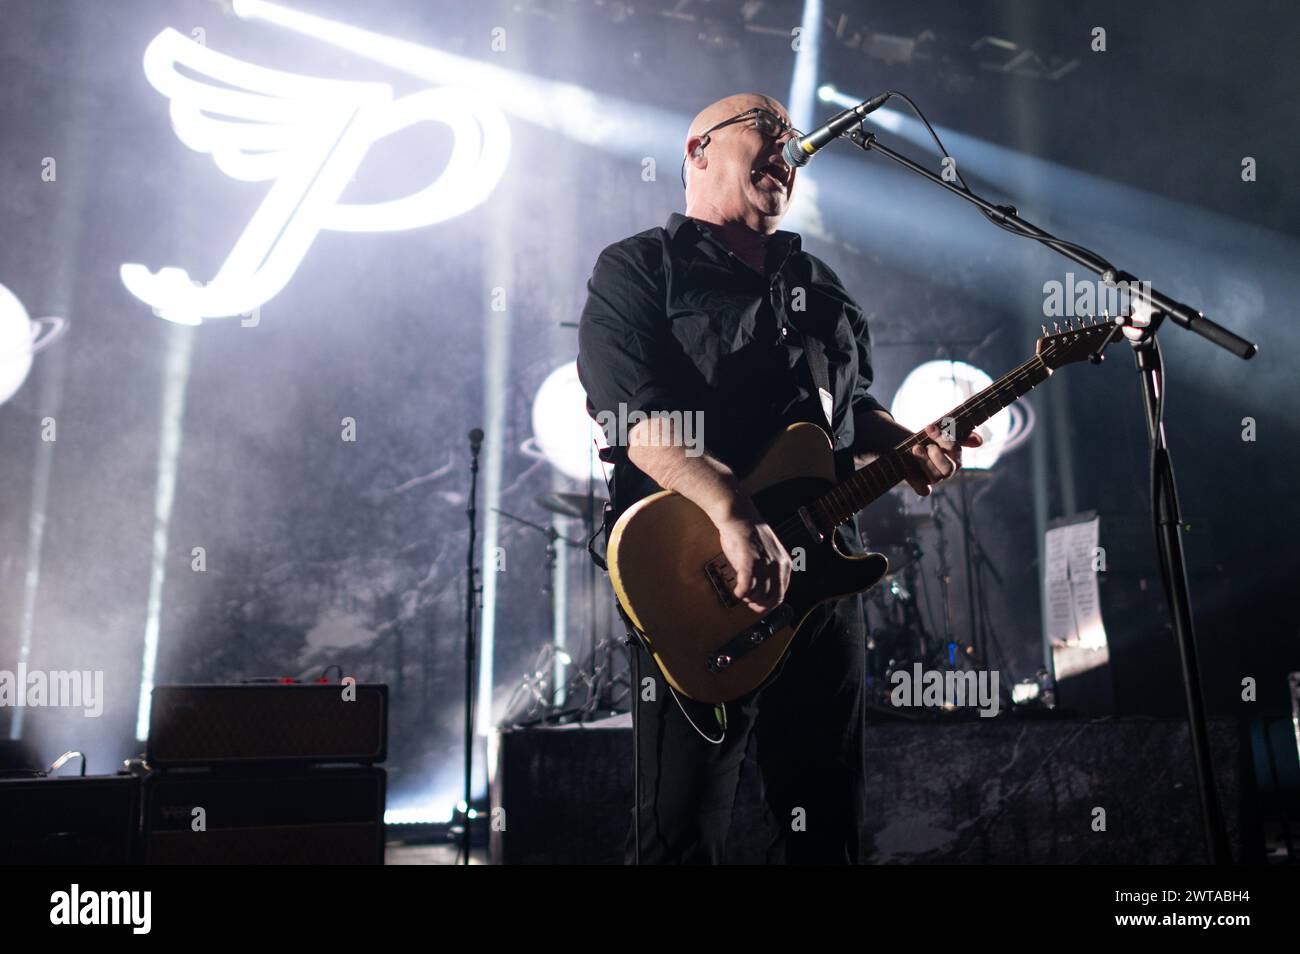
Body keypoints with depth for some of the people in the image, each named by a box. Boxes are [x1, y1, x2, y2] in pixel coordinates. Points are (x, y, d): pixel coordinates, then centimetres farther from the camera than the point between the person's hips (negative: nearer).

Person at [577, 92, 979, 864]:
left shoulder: (819, 285, 22)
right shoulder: (638, 269, 0)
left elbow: (855, 408, 26)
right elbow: (636, 414, -15)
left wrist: (906, 448, 4)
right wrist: (734, 515, -28)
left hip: (824, 573, 7)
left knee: (829, 827, 15)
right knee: (683, 833, -1)